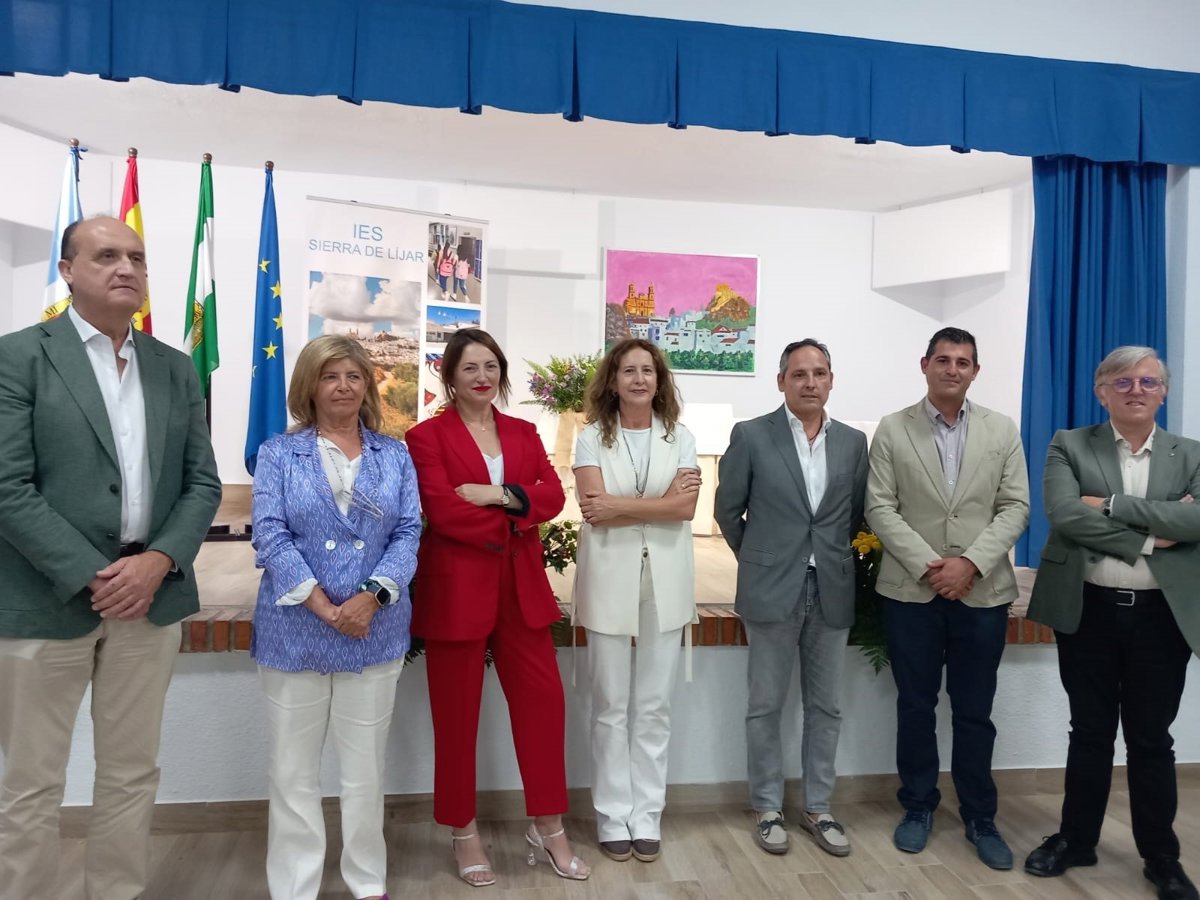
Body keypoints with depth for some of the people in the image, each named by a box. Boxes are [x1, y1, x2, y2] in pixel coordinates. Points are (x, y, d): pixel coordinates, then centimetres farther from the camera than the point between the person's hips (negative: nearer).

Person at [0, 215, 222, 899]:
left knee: (133, 774, 14)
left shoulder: (175, 368, 9)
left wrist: (158, 561, -9)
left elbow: (203, 482, 7)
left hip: (152, 593, 4)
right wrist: (91, 577, -16)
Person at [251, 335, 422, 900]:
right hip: (295, 630, -1)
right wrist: (325, 607, -16)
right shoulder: (278, 454, 3)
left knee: (365, 767, 12)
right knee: (293, 768, 9)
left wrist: (370, 597, -16)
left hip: (376, 630, 1)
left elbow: (408, 533, 0)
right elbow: (270, 536, -7)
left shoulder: (394, 456, 7)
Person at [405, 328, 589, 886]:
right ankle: (464, 833, 27)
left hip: (520, 587, 5)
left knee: (543, 699, 6)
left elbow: (553, 495, -1)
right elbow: (443, 511, -16)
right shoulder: (427, 435, -4)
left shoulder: (524, 433, 12)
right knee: (457, 714, 8)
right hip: (456, 588, -4)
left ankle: (548, 828, 24)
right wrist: (509, 527, -9)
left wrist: (502, 495, -16)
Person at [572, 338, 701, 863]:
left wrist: (618, 507, -12)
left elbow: (686, 508, -8)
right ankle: (614, 817, 20)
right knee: (610, 706, 7)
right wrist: (661, 500, -12)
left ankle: (647, 816, 22)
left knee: (654, 706, 9)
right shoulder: (592, 437, 1)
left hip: (665, 580, 2)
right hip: (609, 579, -1)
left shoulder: (680, 438, 5)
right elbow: (592, 507, -12)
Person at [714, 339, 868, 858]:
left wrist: (831, 557, 12)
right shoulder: (751, 436, -5)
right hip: (772, 590, -3)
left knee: (825, 707, 12)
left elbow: (858, 514, 14)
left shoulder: (853, 441, 5)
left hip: (832, 591, 3)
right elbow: (728, 510, 2)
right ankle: (767, 808, 23)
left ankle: (818, 808, 28)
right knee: (766, 706, 8)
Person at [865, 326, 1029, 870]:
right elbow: (880, 509, -4)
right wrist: (928, 565, -14)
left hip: (982, 592, 1)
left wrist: (971, 563, -14)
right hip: (911, 591, -1)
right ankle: (918, 807, 28)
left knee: (975, 712, 11)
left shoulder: (1002, 431, 6)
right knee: (915, 707, 11)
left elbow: (1015, 508, 0)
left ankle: (980, 817, 27)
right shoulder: (893, 430, 1)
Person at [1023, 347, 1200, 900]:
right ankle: (1076, 840, 27)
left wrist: (1113, 505, -17)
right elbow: (1064, 515, -15)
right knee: (1090, 733, 11)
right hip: (1089, 611, -1)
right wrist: (1150, 537, -16)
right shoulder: (1069, 447, 1)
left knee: (1151, 740, 12)